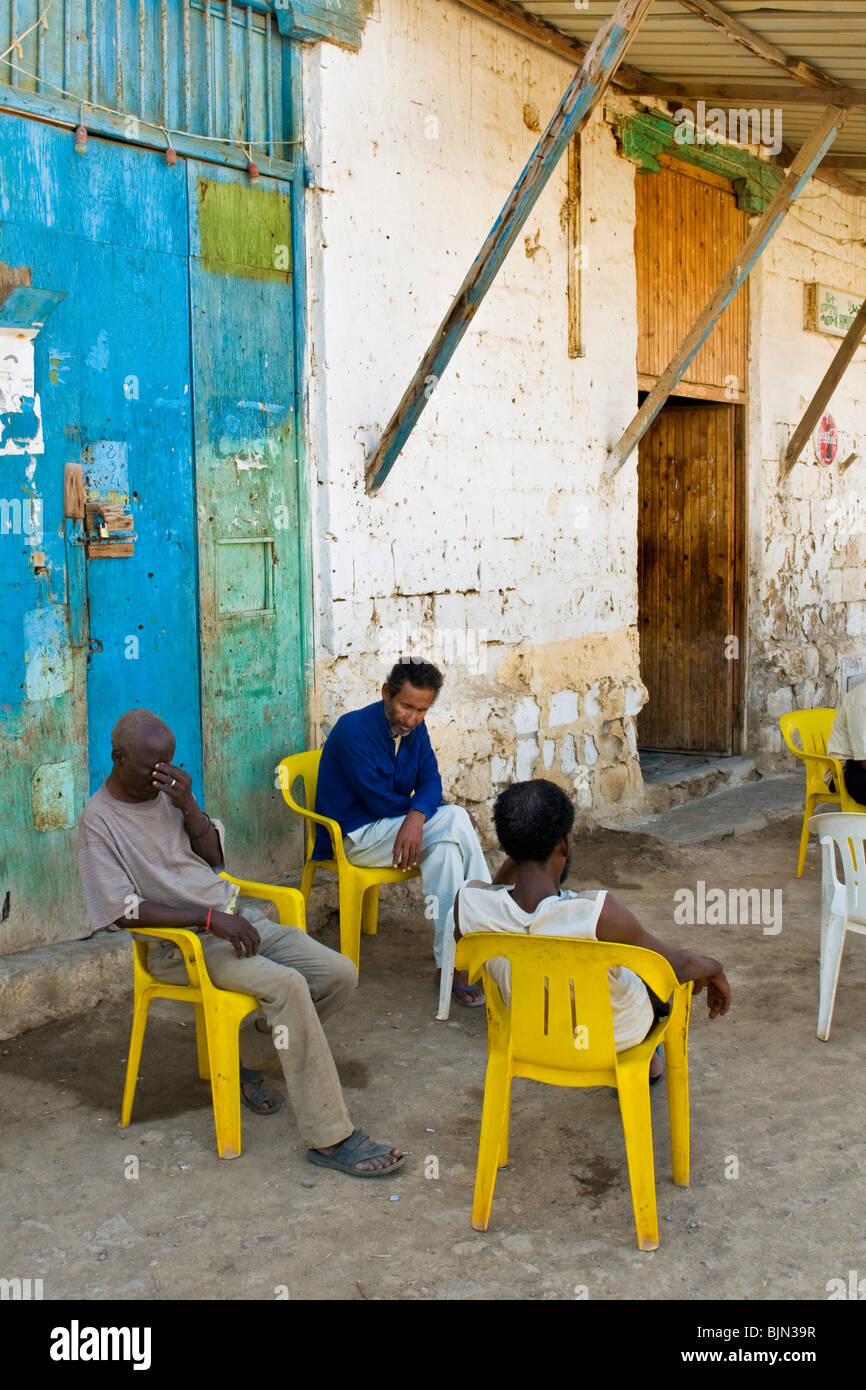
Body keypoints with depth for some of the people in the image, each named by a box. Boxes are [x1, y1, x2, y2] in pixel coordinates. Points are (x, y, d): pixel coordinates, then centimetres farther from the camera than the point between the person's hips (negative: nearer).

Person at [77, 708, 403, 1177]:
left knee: (339, 974, -7)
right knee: (286, 985, -30)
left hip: (235, 917, 7)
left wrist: (188, 806, -6)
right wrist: (209, 919, -22)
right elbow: (125, 911, -15)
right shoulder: (99, 820, -9)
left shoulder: (167, 790, 10)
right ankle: (330, 1138, -26)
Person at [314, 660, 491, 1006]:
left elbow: (430, 781, -4)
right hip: (354, 836, -7)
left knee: (447, 846, -25)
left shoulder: (415, 729, 5)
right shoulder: (353, 730, -18)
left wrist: (417, 815, -29)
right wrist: (445, 815, -9)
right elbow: (379, 800, -19)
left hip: (394, 826, 7)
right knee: (453, 820, -24)